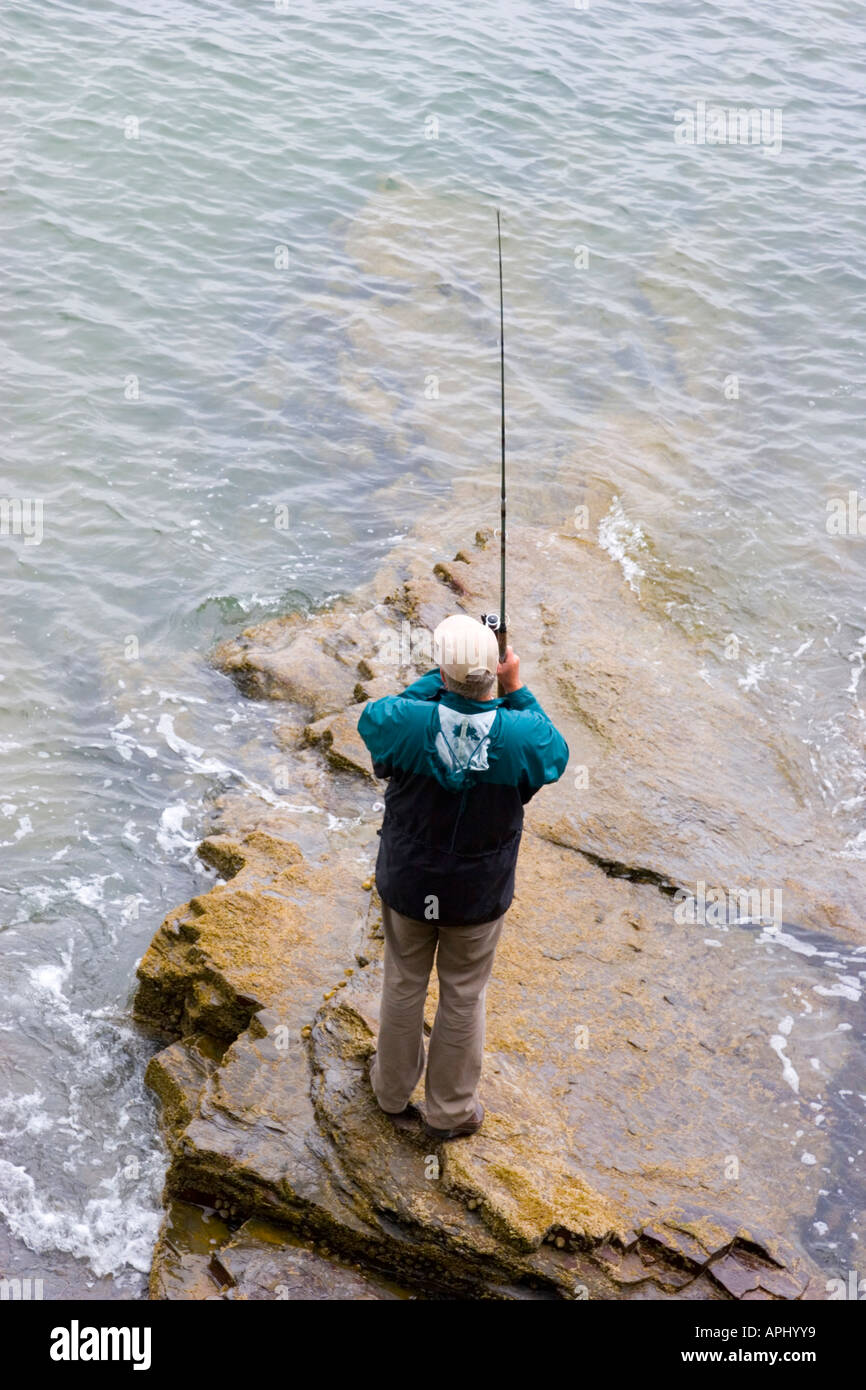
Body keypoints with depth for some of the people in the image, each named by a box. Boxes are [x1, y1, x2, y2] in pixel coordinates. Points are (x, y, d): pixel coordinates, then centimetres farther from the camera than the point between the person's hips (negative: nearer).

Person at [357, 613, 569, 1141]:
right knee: (464, 996, 18)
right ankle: (450, 1110, 35)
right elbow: (555, 750, 0)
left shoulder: (406, 721, -26)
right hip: (479, 894, 0)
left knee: (404, 985, 22)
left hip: (408, 884, 1)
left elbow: (372, 716, -1)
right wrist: (516, 689, -1)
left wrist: (439, 679, -2)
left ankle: (395, 1092, 42)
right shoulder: (520, 735, -24)